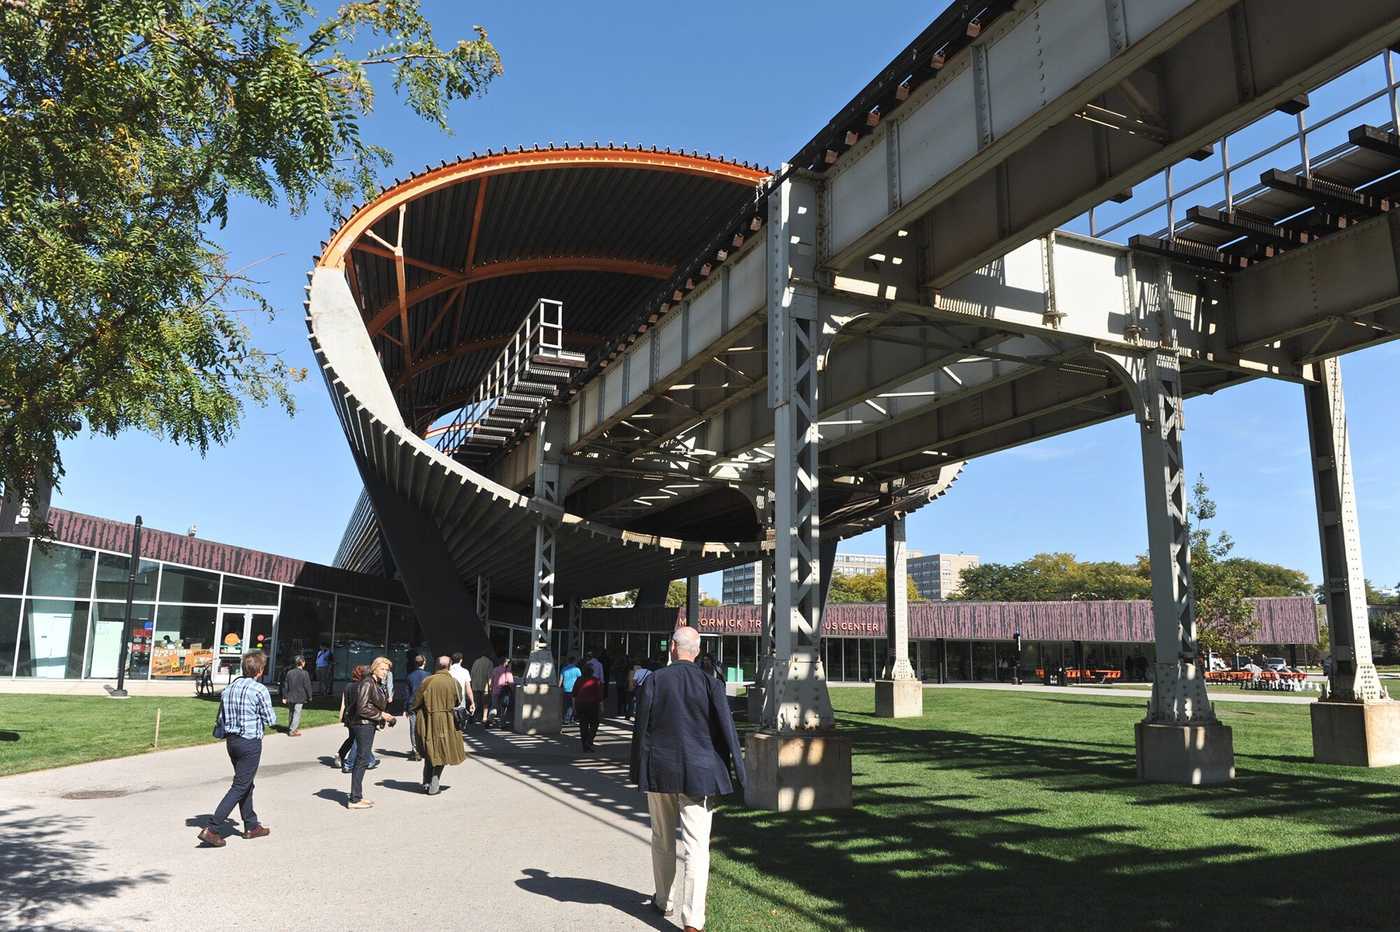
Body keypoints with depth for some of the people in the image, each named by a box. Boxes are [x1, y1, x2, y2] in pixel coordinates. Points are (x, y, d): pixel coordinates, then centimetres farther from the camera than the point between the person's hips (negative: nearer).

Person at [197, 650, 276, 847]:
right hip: (250, 743, -8)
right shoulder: (260, 690, -16)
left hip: (231, 740, 8)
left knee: (247, 785, 19)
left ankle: (251, 826, 29)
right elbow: (271, 720, -9)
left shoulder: (229, 688, 5)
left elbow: (221, 718, 8)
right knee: (239, 788, -1)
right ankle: (211, 829, -5)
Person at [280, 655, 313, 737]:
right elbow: (307, 686, -8)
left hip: (290, 697, 5)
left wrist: (284, 697, 12)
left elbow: (285, 686, 7)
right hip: (299, 698, -5)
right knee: (297, 713, -2)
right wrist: (309, 697, 4)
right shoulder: (304, 673, -11)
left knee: (291, 713, 17)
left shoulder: (289, 672, 5)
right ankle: (292, 731, -5)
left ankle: (290, 728, 28)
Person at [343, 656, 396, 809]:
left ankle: (357, 796, 22)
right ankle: (355, 800, -4)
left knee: (361, 760, 14)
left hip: (369, 724, 10)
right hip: (363, 724, -10)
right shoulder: (367, 684, -15)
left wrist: (385, 716, 9)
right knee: (362, 760, -7)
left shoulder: (377, 684, 14)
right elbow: (362, 708, -20)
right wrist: (381, 715, -14)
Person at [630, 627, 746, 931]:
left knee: (663, 840, 19)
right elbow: (727, 731, -5)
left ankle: (663, 901, 34)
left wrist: (638, 770, 8)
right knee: (697, 846, 1)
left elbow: (641, 728, -3)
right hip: (698, 772, -1)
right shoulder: (710, 683, -7)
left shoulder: (654, 680, -6)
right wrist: (739, 771, 4)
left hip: (659, 770, 1)